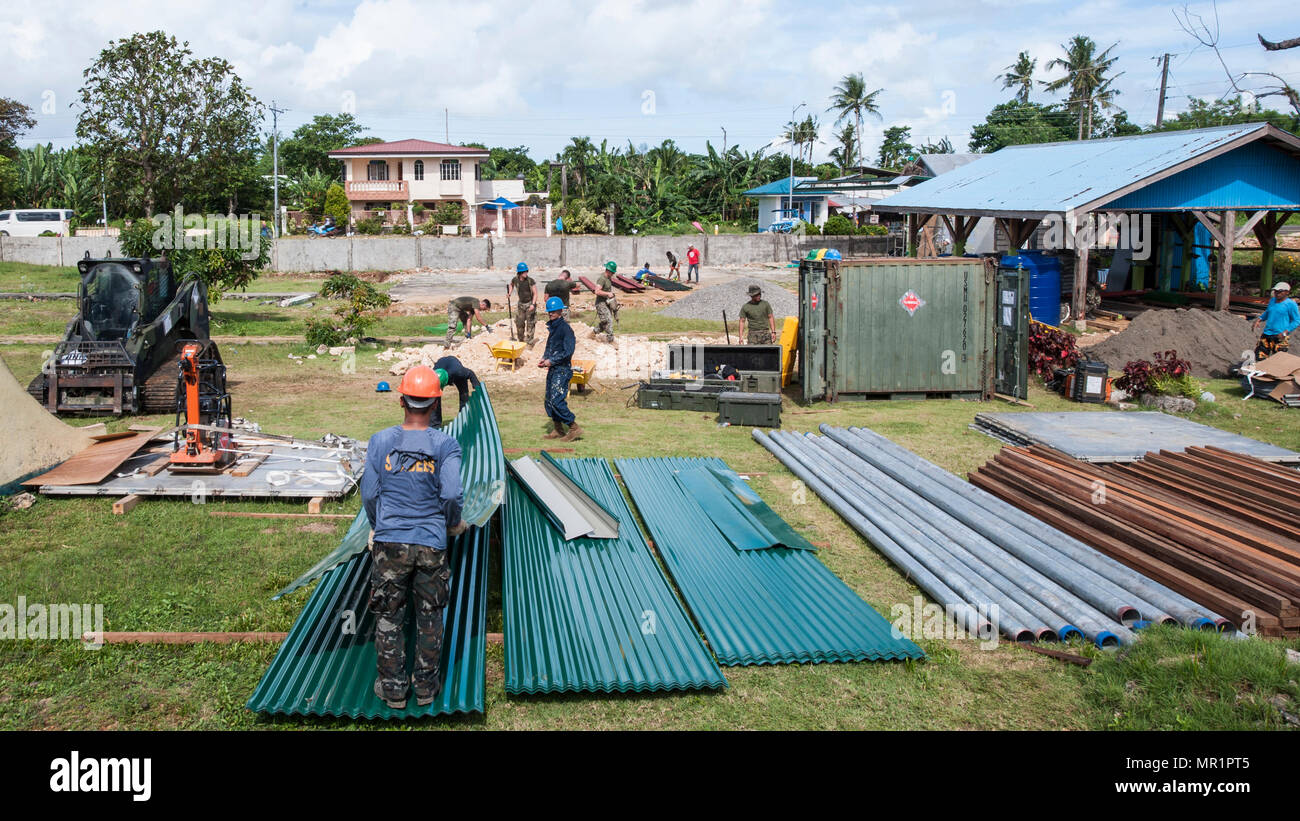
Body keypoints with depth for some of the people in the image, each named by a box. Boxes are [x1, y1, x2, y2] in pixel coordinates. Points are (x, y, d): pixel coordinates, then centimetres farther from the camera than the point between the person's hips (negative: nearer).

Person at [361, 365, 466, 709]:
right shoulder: (446, 445, -7)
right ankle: (426, 687, 22)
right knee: (430, 616, 13)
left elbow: (369, 493, 0)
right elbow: (452, 494, -15)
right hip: (432, 544, 0)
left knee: (388, 616, 12)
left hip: (389, 542, 1)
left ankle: (393, 688, 20)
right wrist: (454, 525, 6)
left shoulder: (380, 441, -3)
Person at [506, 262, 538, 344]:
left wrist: (533, 304, -23)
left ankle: (529, 341, 3)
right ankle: (520, 339, 28)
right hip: (521, 304, 4)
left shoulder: (530, 280, -16)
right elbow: (511, 285, 20)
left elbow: (535, 293, -14)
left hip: (530, 304, -4)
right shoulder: (515, 280, -6)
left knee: (530, 323, -4)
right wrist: (509, 293, 4)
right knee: (519, 322, 10)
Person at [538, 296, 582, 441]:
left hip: (562, 369, -9)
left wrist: (551, 361, -16)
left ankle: (574, 428, -6)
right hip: (553, 369, 9)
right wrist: (544, 359, 8)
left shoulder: (565, 328, -13)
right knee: (549, 401, 12)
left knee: (556, 400, -16)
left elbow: (568, 352, -18)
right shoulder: (552, 327, 14)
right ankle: (558, 430, 22)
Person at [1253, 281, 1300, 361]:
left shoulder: (1290, 304, -8)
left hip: (1280, 337, -7)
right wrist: (1258, 320, 11)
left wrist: (1285, 333, -17)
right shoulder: (1272, 300, 12)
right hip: (1266, 335, 7)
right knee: (1259, 358, 5)